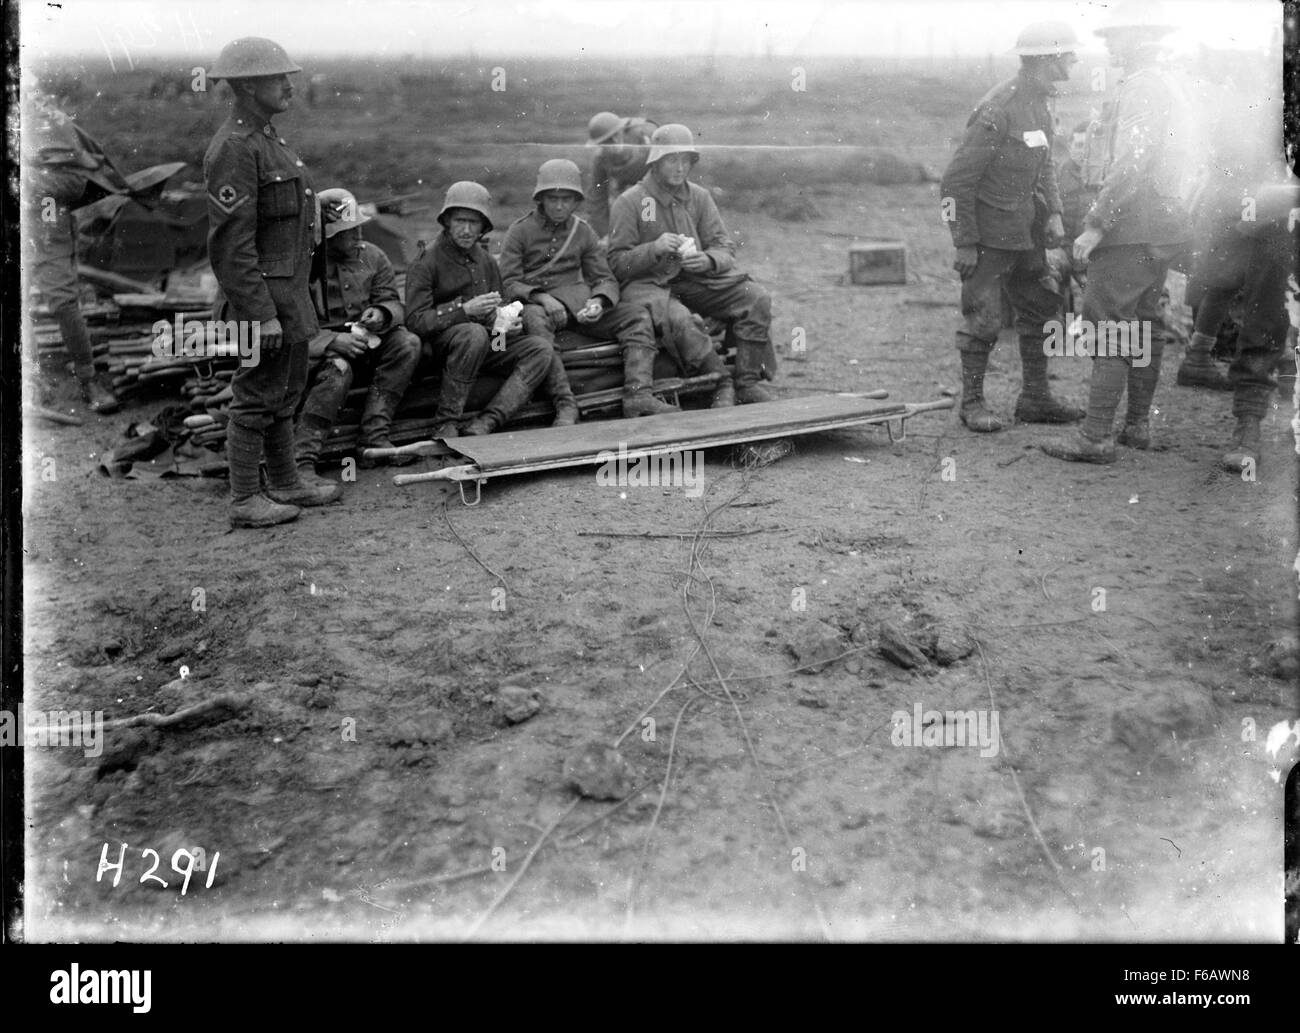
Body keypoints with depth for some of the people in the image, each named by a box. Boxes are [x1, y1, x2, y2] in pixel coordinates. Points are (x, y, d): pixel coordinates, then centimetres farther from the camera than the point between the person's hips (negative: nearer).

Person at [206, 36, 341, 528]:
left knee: (286, 390, 17)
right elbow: (230, 243, -22)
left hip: (289, 289, 10)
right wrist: (261, 314, -24)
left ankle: (286, 484, 29)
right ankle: (245, 501, 7)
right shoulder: (234, 148, -18)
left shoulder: (267, 138, 14)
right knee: (257, 397, -2)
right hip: (263, 291, -10)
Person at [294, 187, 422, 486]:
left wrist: (382, 314, -19)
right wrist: (333, 340, -31)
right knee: (338, 370, -37)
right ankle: (301, 461, -36)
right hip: (317, 347, -6)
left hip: (362, 339, 6)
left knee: (407, 343, -18)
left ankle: (374, 436, -22)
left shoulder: (372, 256, 6)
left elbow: (392, 302, 7)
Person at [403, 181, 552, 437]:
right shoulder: (426, 261, -5)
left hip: (485, 347, 7)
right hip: (438, 344, -6)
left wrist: (503, 324, -2)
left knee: (541, 348, -16)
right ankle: (445, 424, -29)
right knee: (475, 333, -38)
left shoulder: (485, 261, 16)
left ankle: (483, 425, -29)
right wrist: (464, 310, -24)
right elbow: (415, 321, -14)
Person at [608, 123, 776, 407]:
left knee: (757, 298, -17)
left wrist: (708, 260, -15)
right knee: (677, 318, -39)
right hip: (647, 282, -4)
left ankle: (747, 382, -14)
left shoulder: (699, 197, 12)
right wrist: (654, 249, -22)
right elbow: (618, 263, -5)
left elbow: (725, 248, 9)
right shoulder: (629, 202, -1)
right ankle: (721, 386, -26)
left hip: (695, 278, 5)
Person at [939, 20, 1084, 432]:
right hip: (988, 233, -9)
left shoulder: (1041, 102, 8)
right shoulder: (998, 108, -20)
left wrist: (1053, 213, 5)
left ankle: (1035, 399, 23)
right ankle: (972, 403, 12)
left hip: (1024, 230, 9)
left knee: (1043, 309, 13)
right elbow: (958, 177, -20)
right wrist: (964, 243, -20)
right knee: (983, 319, -2)